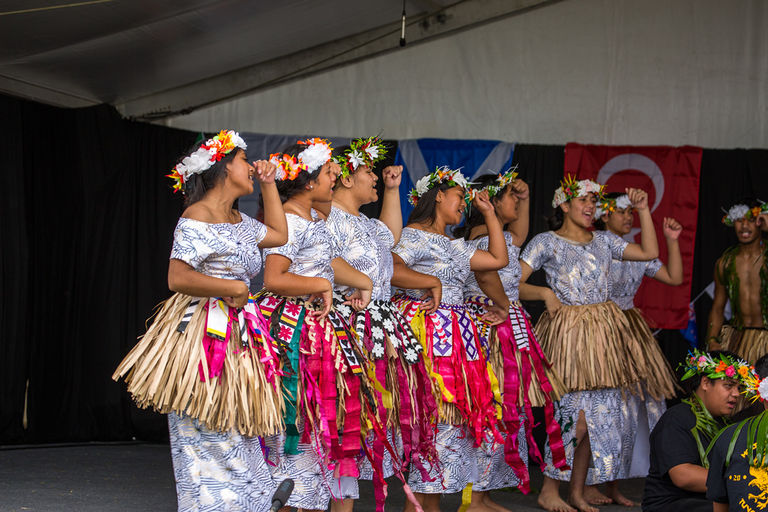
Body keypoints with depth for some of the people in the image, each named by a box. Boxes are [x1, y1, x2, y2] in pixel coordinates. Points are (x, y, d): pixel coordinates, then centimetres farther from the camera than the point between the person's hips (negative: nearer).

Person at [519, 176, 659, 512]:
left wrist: (643, 210, 14)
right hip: (567, 333, -6)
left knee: (603, 414, 3)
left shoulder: (603, 241, 15)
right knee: (578, 416, -11)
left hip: (602, 333, 6)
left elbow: (650, 252, 17)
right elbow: (513, 284, -6)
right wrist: (545, 293, -21)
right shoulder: (546, 242, -1)